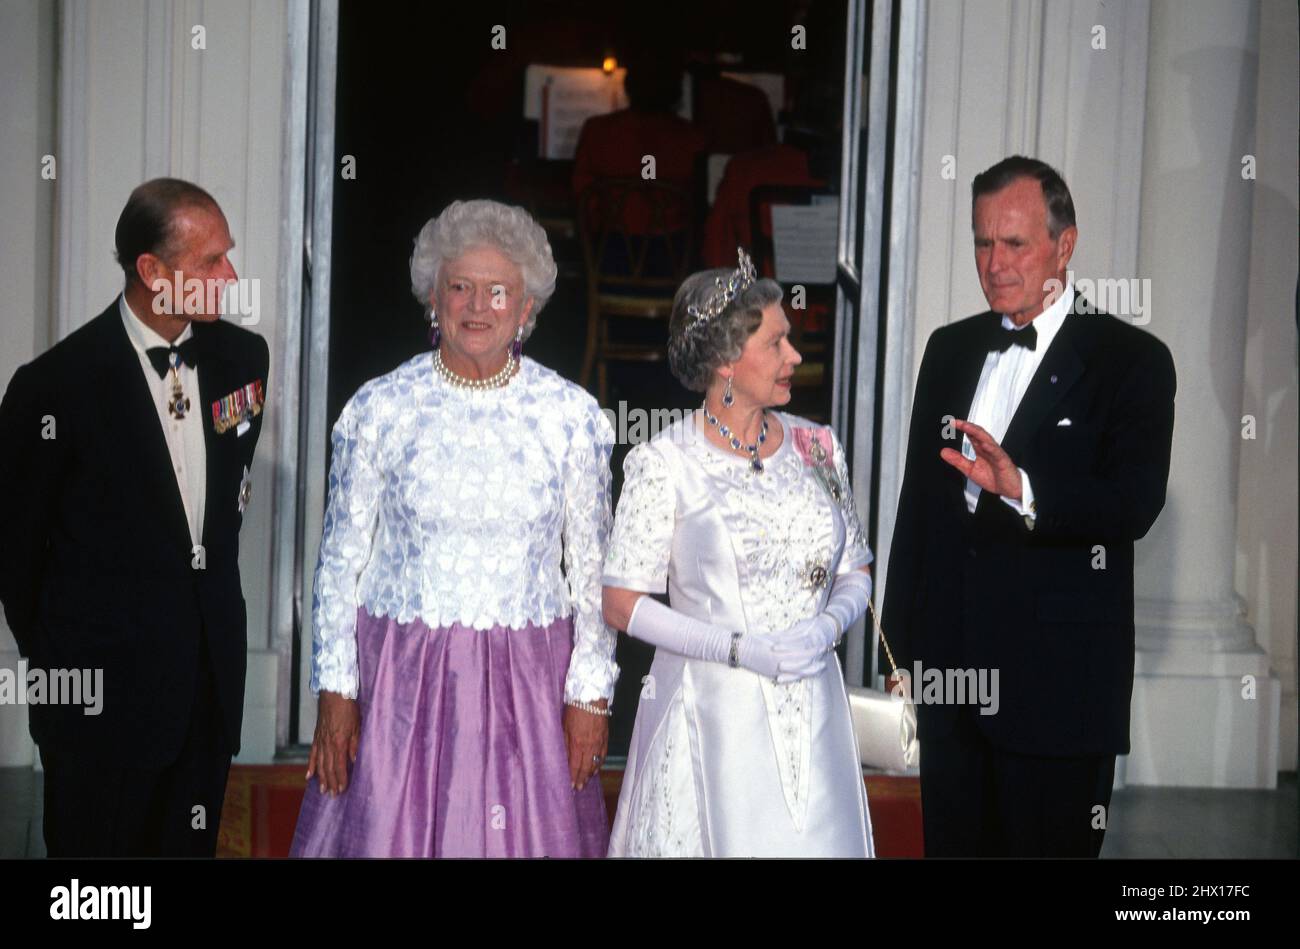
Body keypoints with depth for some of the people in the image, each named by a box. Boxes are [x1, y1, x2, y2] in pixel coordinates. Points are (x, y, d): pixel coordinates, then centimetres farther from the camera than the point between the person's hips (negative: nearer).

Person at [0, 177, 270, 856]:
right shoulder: (56, 386, -17)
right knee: (95, 844, 11)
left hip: (212, 669, 5)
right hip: (103, 695, -5)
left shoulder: (244, 357, 0)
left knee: (192, 845, 17)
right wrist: (55, 657, 4)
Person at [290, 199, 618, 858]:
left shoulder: (571, 416, -1)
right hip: (400, 673, 0)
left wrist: (592, 693, 0)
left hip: (526, 676, 0)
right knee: (385, 832, 3)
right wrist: (335, 693, -1)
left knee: (527, 833, 4)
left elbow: (593, 567, 3)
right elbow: (340, 560, 3)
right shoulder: (380, 408, -1)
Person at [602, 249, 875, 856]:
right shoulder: (666, 464, -7)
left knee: (817, 841, 2)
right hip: (711, 710, -3)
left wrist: (827, 626, -9)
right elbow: (621, 604, -8)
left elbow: (855, 573, 13)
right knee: (724, 837, 2)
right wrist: (741, 648, -16)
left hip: (809, 709, 4)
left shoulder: (816, 448, 6)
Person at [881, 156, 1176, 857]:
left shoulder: (1131, 360, -4)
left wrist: (1022, 489, -34)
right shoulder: (949, 350, 12)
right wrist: (900, 642, 13)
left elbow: (1135, 503, -17)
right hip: (948, 666, 5)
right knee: (953, 844, 13)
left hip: (1059, 682, -5)